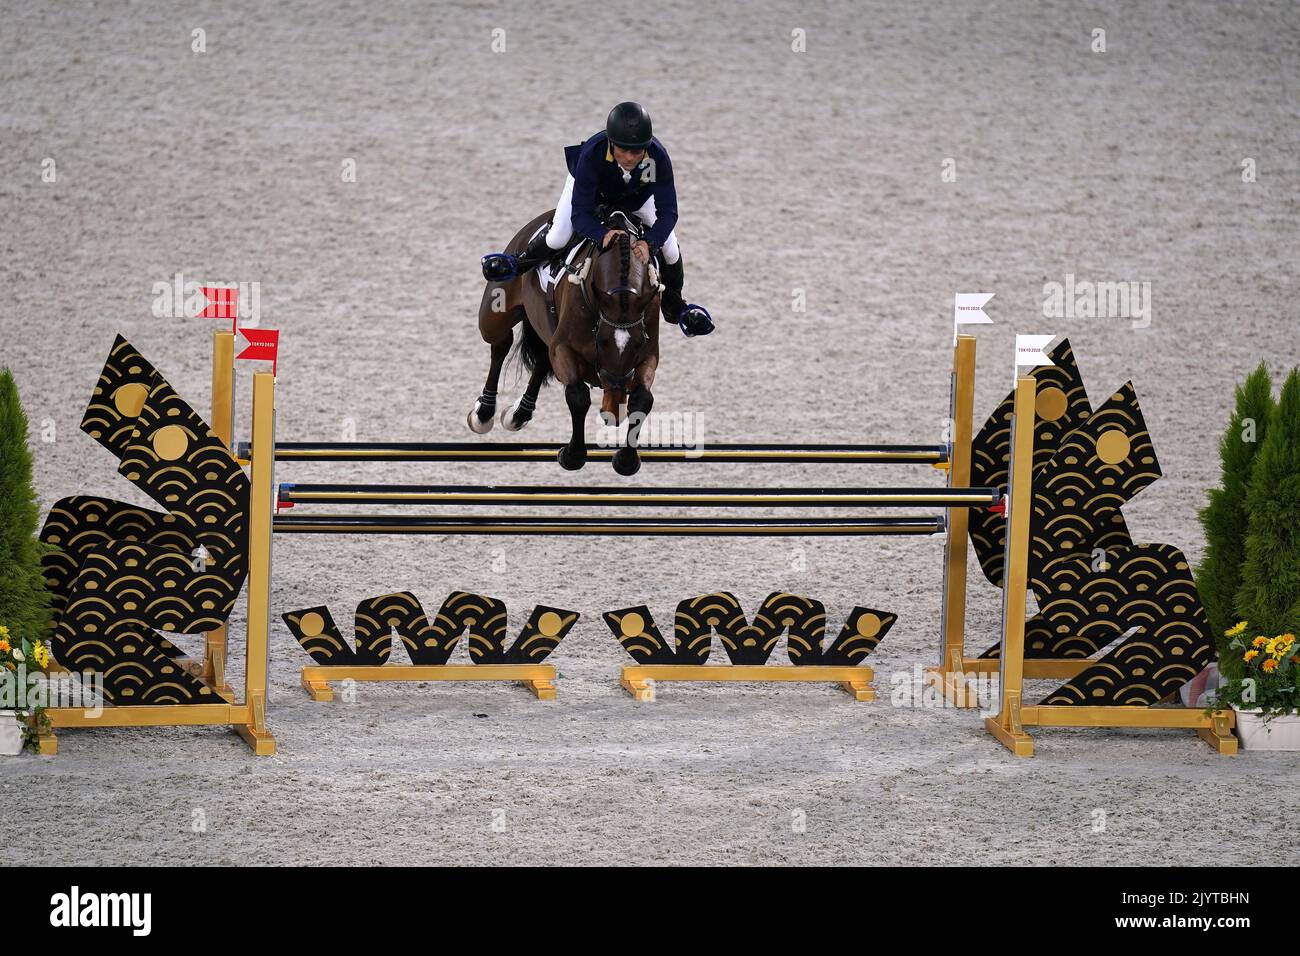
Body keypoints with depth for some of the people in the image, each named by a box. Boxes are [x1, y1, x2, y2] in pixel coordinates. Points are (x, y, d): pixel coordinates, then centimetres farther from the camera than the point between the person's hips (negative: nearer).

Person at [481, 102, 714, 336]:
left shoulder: (658, 157, -41)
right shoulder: (592, 154, -45)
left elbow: (668, 212, -38)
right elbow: (580, 214, -43)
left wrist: (650, 242, -57)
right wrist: (603, 235, -64)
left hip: (637, 196, 2)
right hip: (589, 186, -2)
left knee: (669, 247, -7)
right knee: (557, 237, -23)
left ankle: (674, 308, 22)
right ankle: (519, 263, 11)